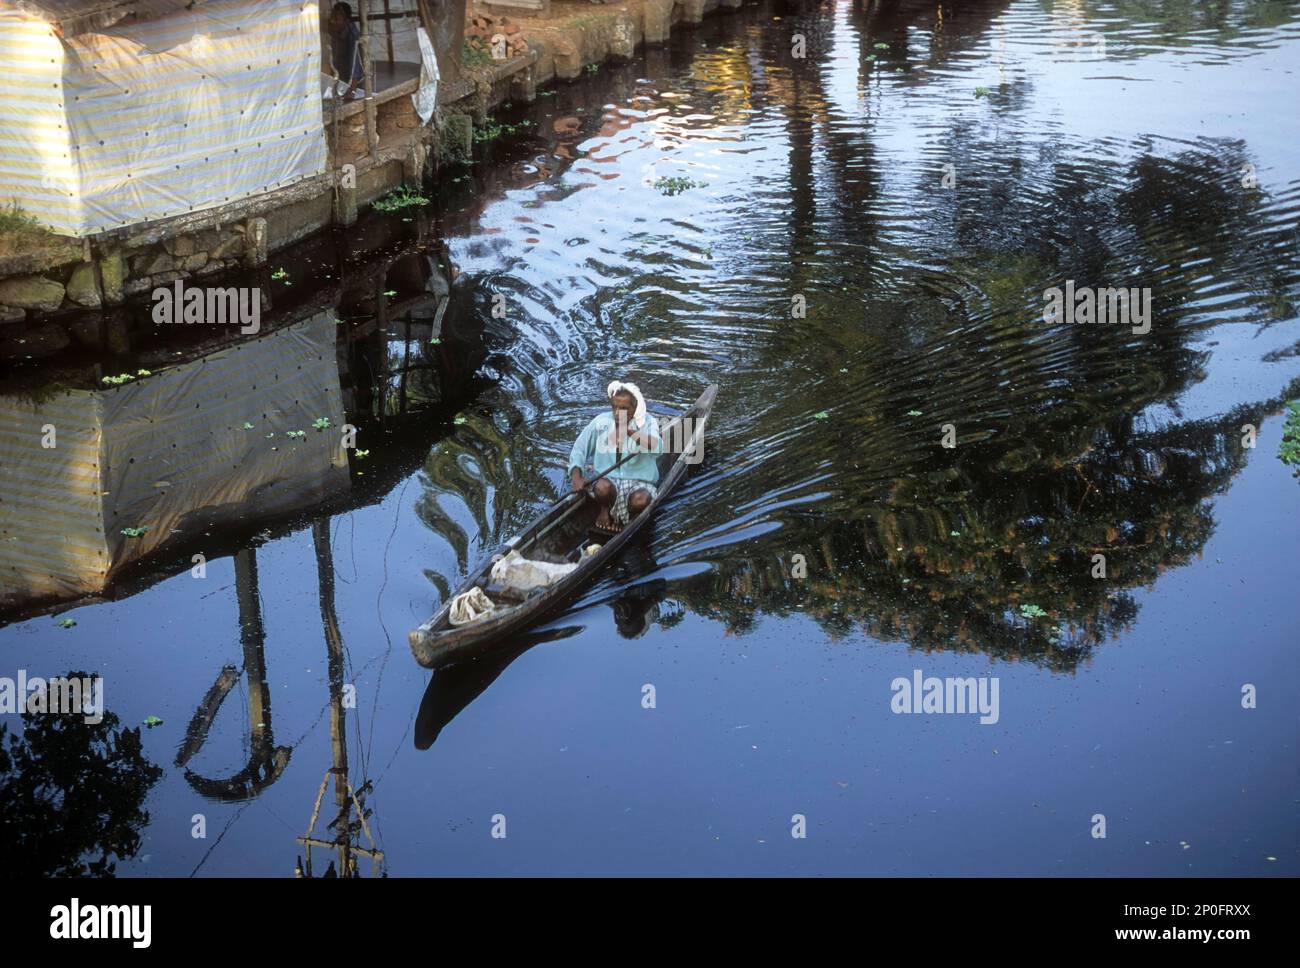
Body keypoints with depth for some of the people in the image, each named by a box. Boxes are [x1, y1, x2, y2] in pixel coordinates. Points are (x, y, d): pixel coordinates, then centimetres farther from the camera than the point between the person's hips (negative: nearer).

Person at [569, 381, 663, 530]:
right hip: (607, 478, 1)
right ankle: (605, 510, 2)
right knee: (603, 488, -36)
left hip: (639, 483, -1)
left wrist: (630, 431, -34)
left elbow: (657, 448, -23)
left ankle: (632, 518, 2)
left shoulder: (647, 423, -3)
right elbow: (579, 449, 8)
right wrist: (576, 477, -9)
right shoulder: (601, 422, 3)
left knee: (641, 501, -36)